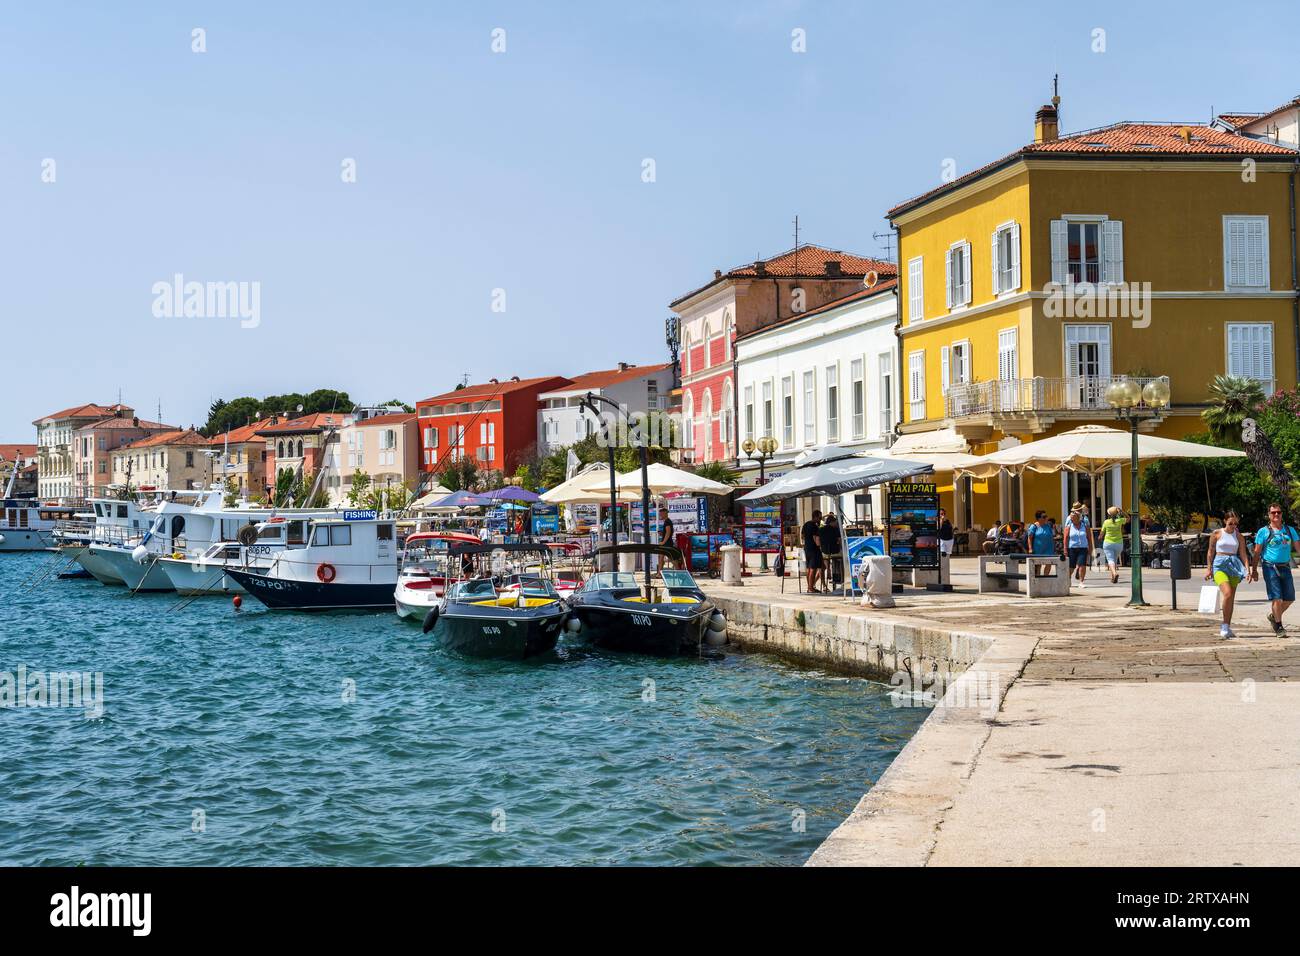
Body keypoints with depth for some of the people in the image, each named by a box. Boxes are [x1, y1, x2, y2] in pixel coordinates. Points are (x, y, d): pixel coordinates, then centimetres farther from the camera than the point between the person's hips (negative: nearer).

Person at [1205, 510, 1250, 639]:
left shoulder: (1239, 536, 9)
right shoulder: (1217, 533, 3)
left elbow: (1243, 554, 8)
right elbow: (1210, 552, 8)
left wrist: (1247, 569, -4)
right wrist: (1208, 568, 4)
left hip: (1234, 566, 4)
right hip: (1220, 565, -4)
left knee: (1231, 598, 4)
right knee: (1227, 593, -22)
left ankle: (1226, 627, 15)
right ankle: (1225, 626, -11)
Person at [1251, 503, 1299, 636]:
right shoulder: (1263, 532, 0)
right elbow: (1257, 552, 1)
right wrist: (1254, 570, -3)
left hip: (1285, 568, 5)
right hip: (1270, 568, -4)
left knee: (1289, 599, 8)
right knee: (1277, 598, -9)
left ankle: (1273, 616, 31)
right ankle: (1278, 626, 5)